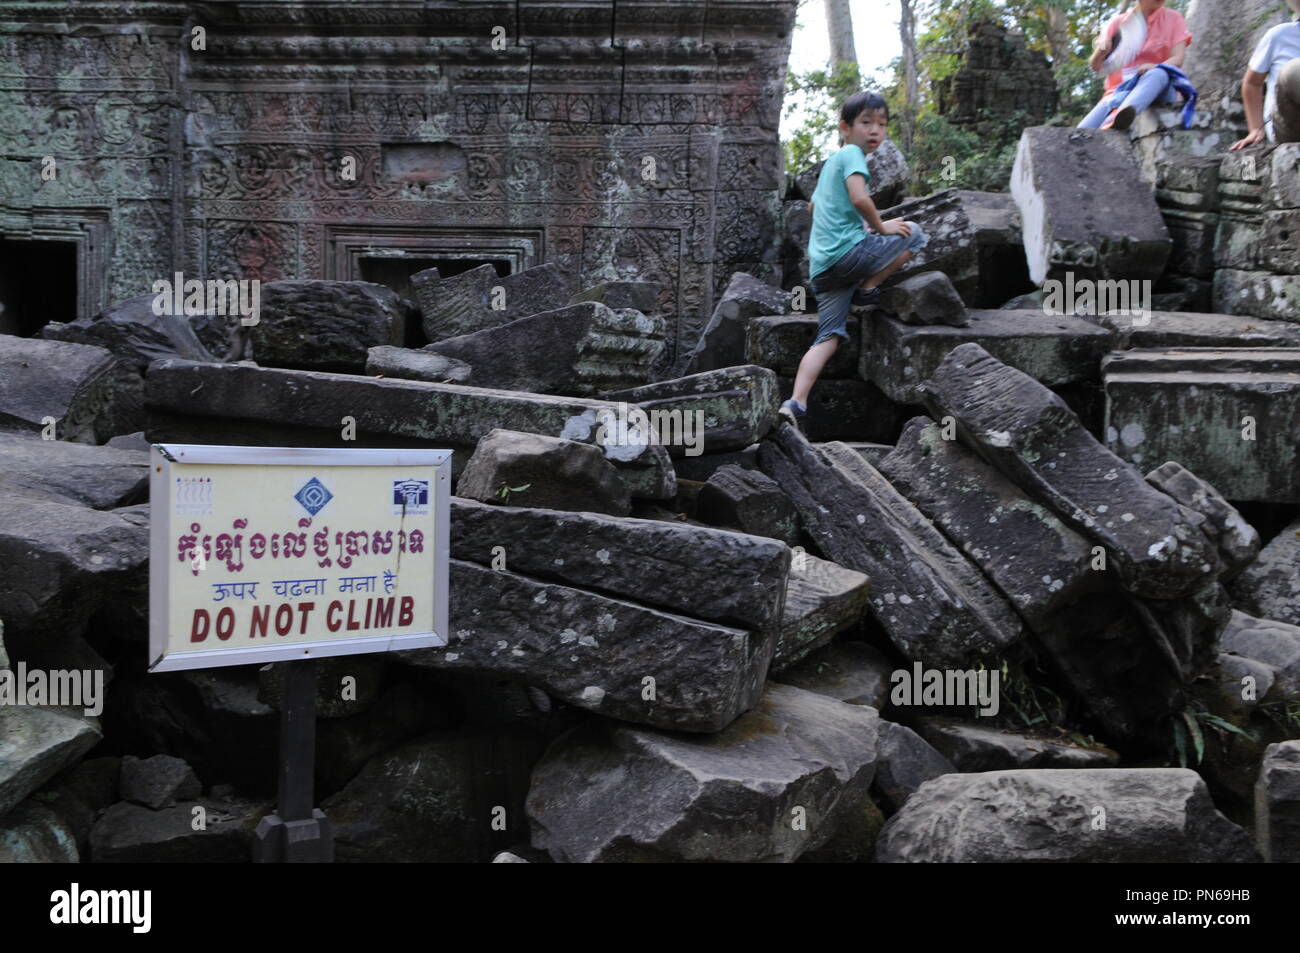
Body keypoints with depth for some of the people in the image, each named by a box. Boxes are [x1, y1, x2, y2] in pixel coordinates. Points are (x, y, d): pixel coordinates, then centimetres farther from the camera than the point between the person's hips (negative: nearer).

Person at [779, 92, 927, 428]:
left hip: (821, 265, 9)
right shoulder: (852, 154, -4)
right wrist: (881, 227, -5)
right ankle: (868, 288, 0)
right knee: (914, 234, 7)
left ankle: (795, 403, -10)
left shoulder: (831, 161, 26)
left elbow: (813, 205, 40)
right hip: (848, 252, -9)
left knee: (828, 337, 3)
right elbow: (859, 198, -21)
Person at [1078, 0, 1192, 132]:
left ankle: (1115, 118, -64)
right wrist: (1101, 52, -18)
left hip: (1158, 89, -1)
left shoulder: (1173, 18, 10)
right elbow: (1094, 67, 6)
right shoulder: (1118, 22, 12)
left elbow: (1178, 59, -2)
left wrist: (1156, 67, -26)